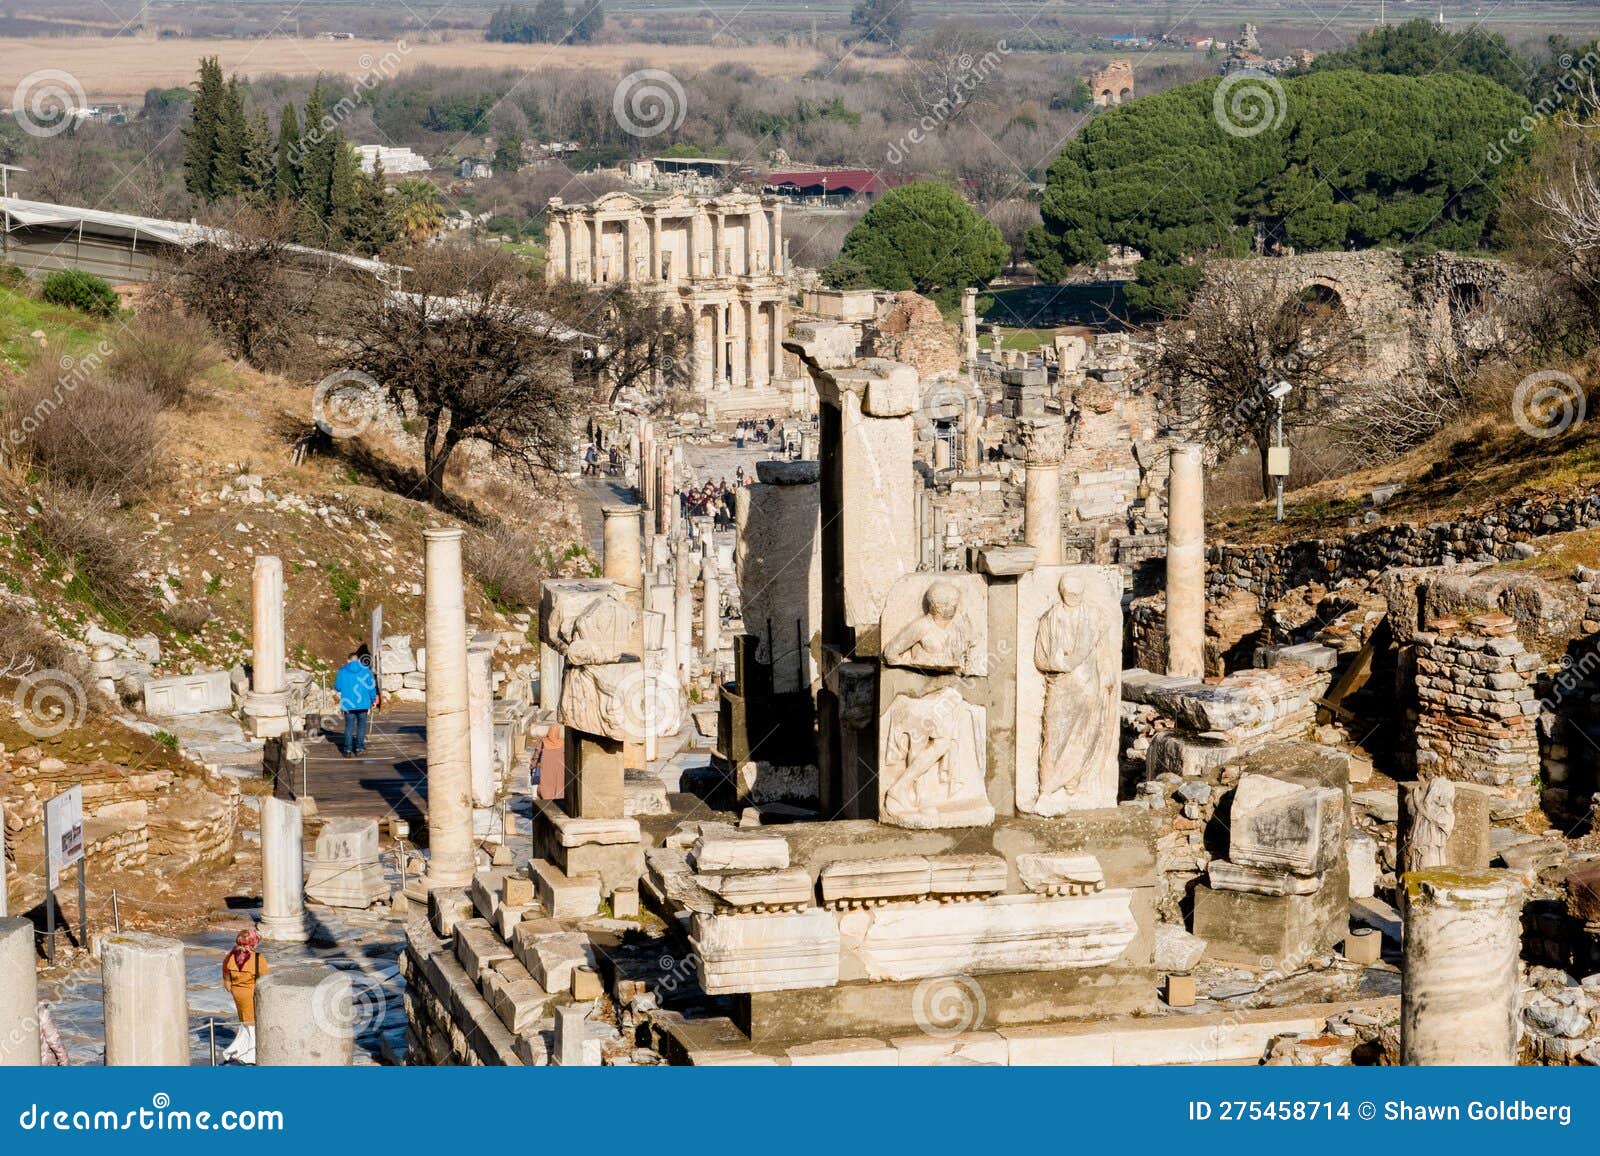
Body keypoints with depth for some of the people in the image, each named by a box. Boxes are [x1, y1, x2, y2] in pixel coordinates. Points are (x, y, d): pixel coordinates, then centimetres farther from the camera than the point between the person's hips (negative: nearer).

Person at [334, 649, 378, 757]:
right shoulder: (365, 670, -3)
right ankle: (359, 747, 12)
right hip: (363, 703, 0)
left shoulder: (342, 671, -2)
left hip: (348, 704, 0)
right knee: (361, 724, 13)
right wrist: (373, 700, 8)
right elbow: (371, 686, -2)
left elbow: (337, 687, 2)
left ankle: (348, 749, -2)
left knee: (349, 725, 5)